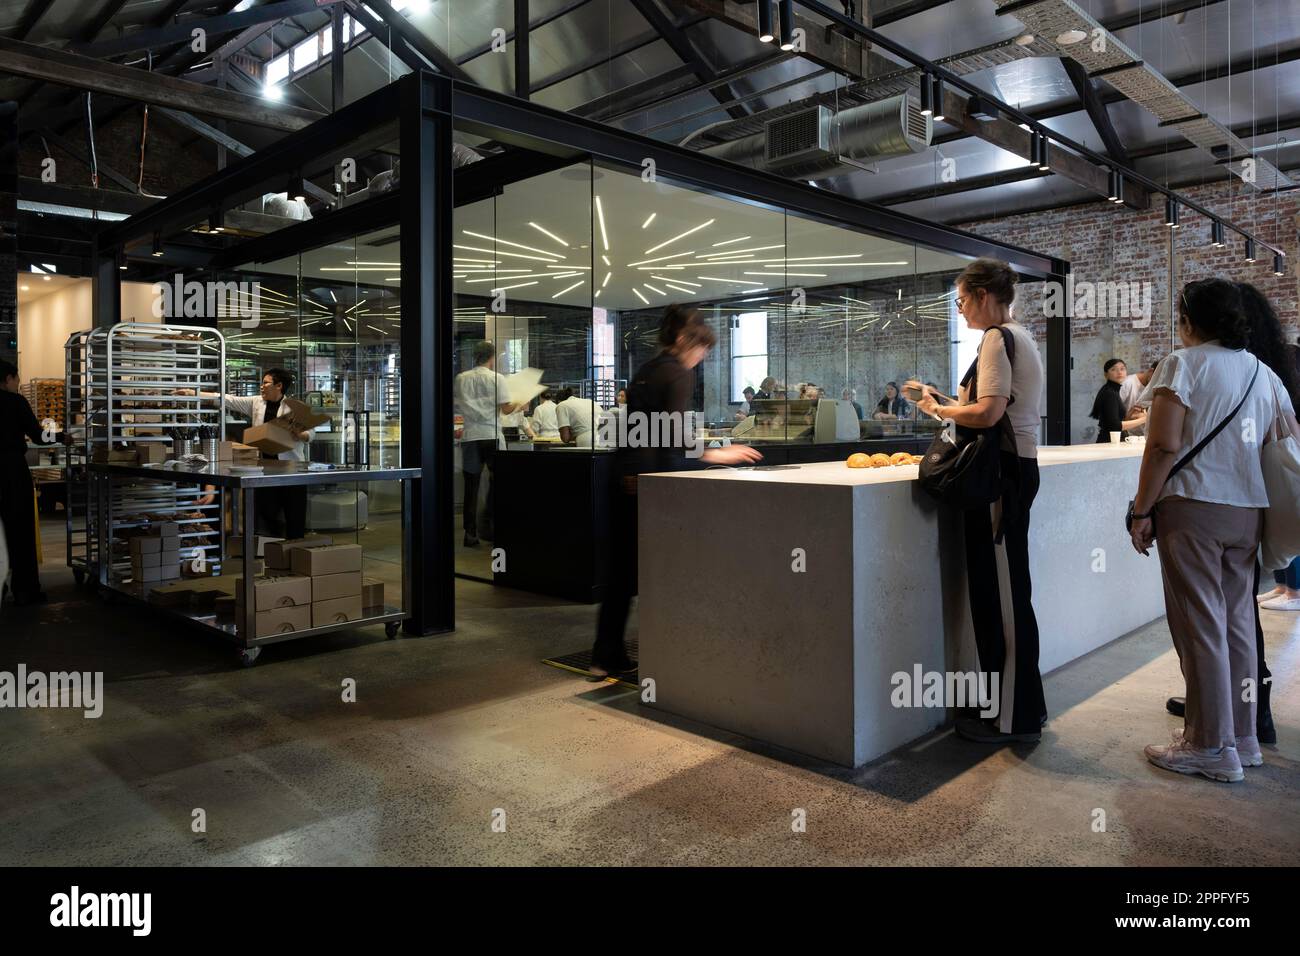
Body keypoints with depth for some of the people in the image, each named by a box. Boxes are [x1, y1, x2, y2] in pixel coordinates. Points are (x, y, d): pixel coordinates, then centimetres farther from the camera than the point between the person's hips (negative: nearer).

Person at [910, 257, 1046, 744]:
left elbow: (988, 413, -22)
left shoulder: (997, 338, -12)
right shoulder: (1020, 335, 19)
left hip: (1001, 471, -10)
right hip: (1017, 465, 10)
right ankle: (1019, 707, 24)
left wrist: (941, 409, -6)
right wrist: (944, 401, 18)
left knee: (1001, 592, -3)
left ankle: (1013, 716, 7)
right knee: (1005, 589, 14)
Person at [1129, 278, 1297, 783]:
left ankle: (1212, 747, 6)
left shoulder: (1184, 363, -7)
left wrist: (1141, 511, -11)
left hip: (1192, 507, -7)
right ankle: (1243, 736, 23)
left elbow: (1163, 446, -16)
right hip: (1248, 511, 7)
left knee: (1200, 626, -1)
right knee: (1237, 621, 14)